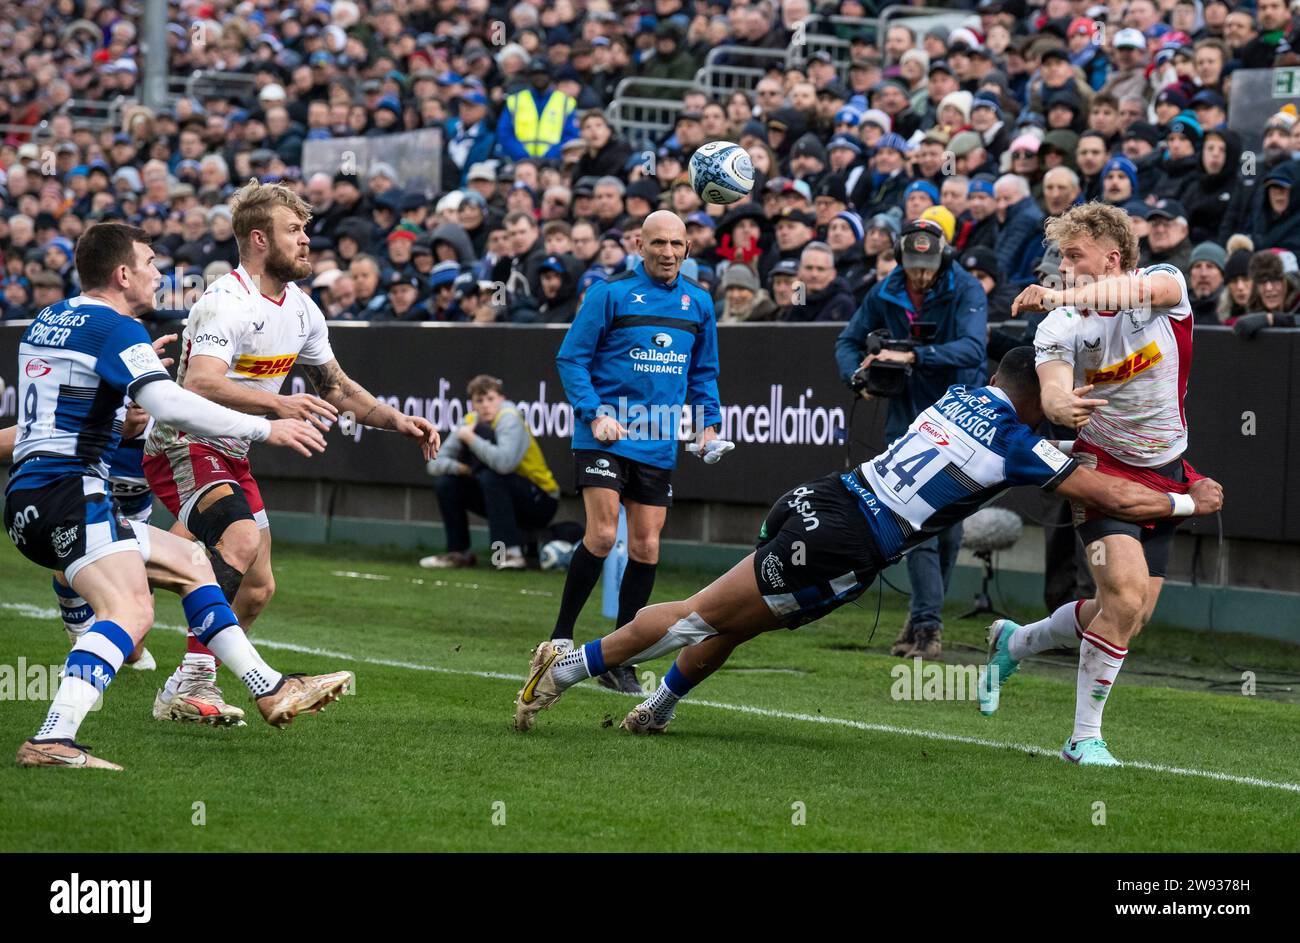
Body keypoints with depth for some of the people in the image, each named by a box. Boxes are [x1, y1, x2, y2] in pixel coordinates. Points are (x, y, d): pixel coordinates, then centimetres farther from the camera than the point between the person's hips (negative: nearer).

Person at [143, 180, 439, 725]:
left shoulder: (301, 310, 7)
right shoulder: (227, 305, -23)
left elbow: (335, 388, 21)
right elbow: (200, 384, -39)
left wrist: (396, 421, 10)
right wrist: (277, 403, -51)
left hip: (231, 457, 10)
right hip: (185, 449, -10)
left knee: (257, 588, 11)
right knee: (242, 541, -33)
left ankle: (187, 690, 21)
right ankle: (191, 685, -32)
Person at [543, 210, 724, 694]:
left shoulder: (698, 301, 10)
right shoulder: (610, 293, -5)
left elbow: (704, 372, 21)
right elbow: (570, 358, -3)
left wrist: (707, 424, 8)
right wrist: (595, 414, -13)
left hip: (659, 444, 5)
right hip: (606, 436, -5)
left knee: (646, 548, 2)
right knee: (602, 535, -16)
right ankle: (561, 637, -1)